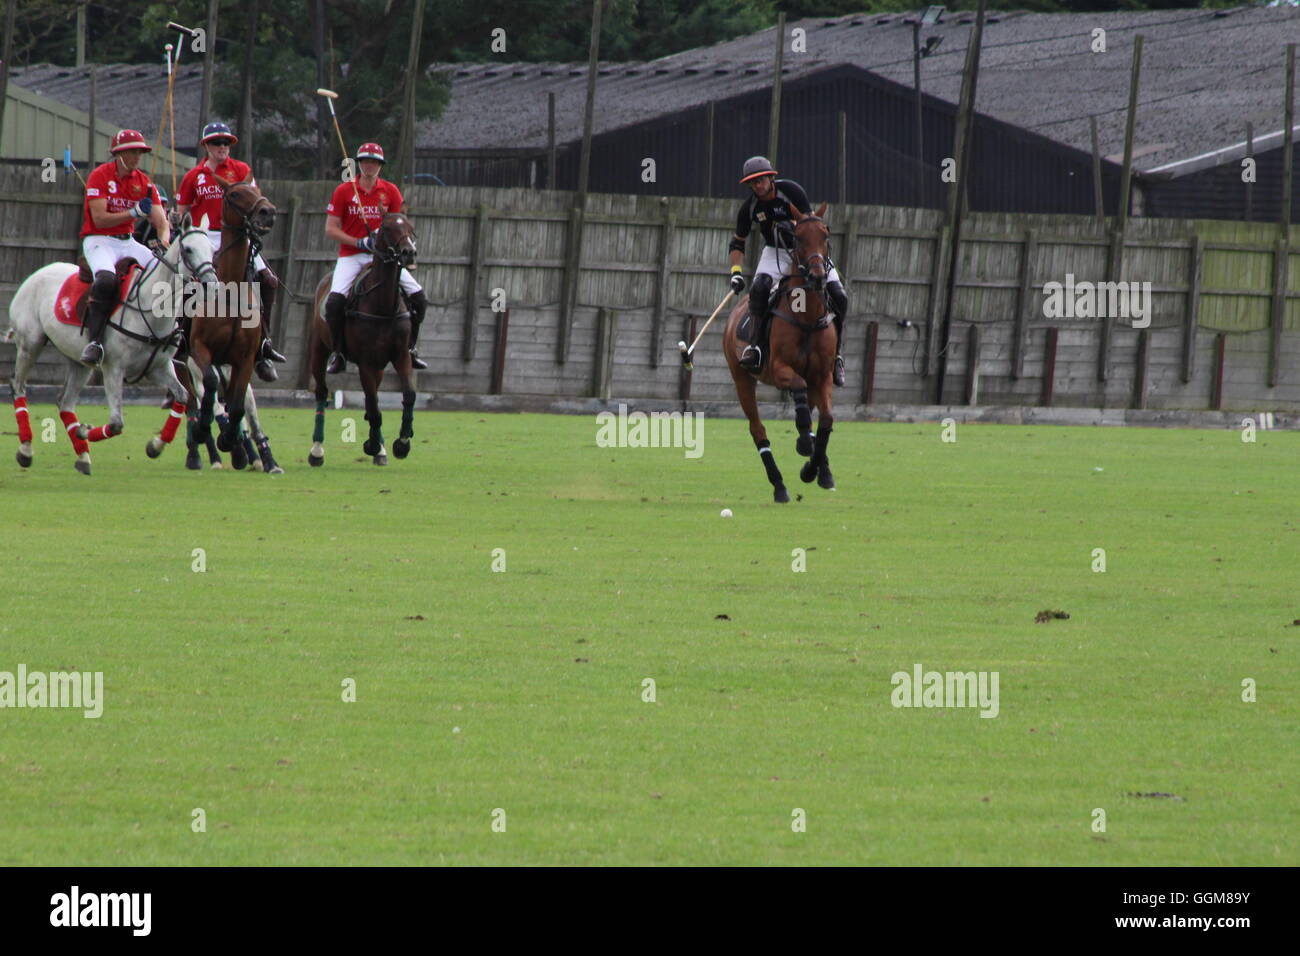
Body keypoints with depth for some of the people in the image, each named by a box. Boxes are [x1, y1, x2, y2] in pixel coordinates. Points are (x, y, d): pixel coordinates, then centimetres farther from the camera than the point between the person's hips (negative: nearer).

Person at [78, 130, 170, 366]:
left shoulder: (143, 182, 8)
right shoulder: (100, 176, -8)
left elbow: (161, 222, 1)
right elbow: (99, 219, -15)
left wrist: (165, 240, -22)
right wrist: (134, 213, -20)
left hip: (127, 242, 6)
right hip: (98, 240, -6)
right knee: (105, 279, -35)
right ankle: (95, 341, -35)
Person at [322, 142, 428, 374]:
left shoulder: (391, 191, 5)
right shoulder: (344, 191, -1)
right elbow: (331, 229, -2)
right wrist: (359, 243, -13)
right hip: (350, 256, -2)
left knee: (418, 297, -9)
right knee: (334, 301, -25)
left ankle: (410, 348, 9)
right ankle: (337, 353, -9)